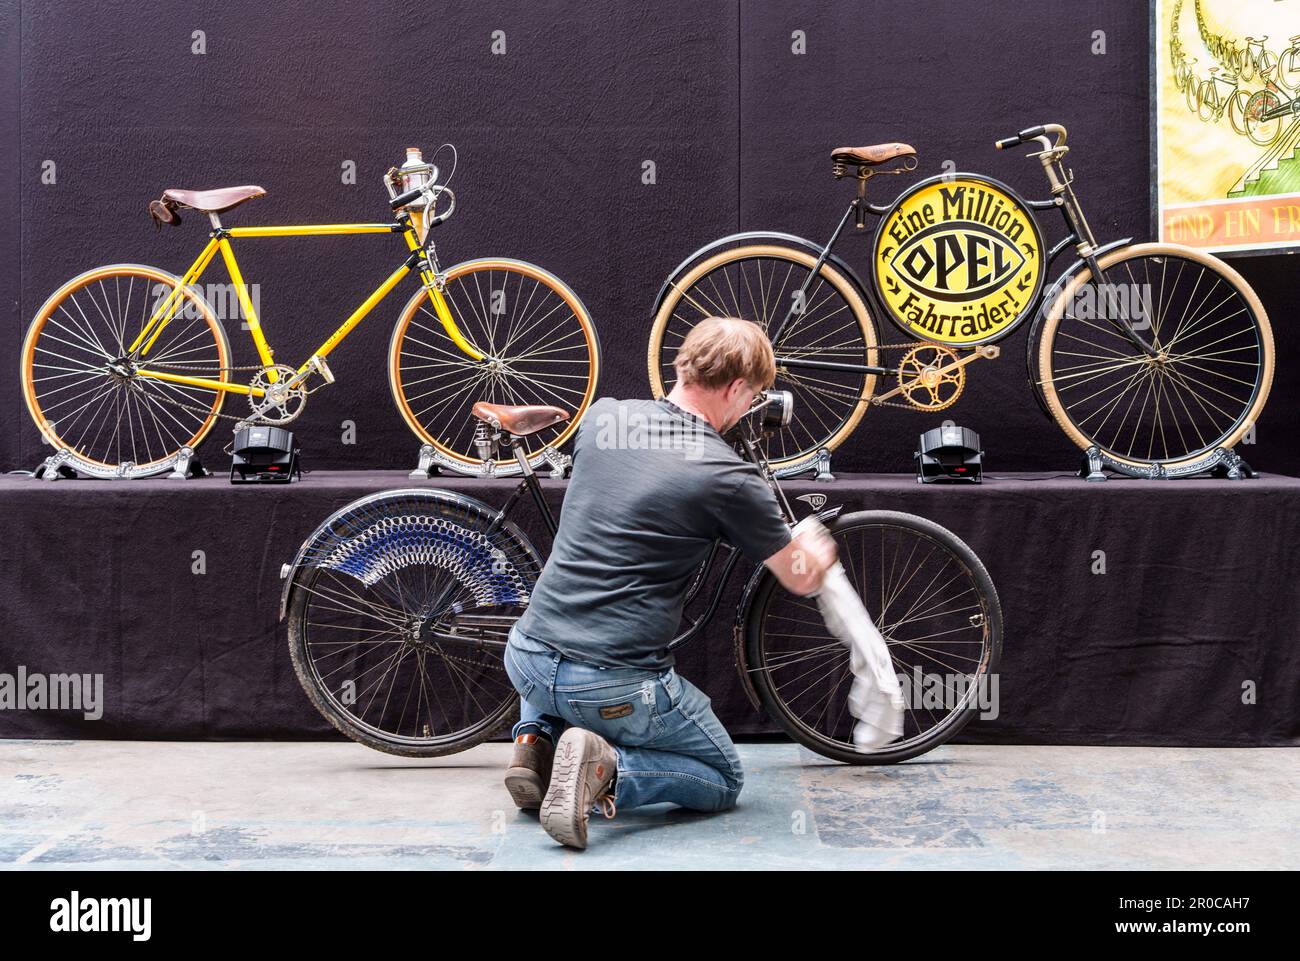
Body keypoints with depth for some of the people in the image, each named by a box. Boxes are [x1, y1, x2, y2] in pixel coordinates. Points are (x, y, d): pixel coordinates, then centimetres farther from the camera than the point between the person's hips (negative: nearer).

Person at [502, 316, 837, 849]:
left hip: (527, 662, 6)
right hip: (614, 689, -5)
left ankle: (537, 737, 13)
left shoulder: (602, 417, 3)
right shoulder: (730, 478, -11)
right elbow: (800, 578, 4)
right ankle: (606, 767, -9)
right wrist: (821, 552, 29)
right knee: (723, 781, 19)